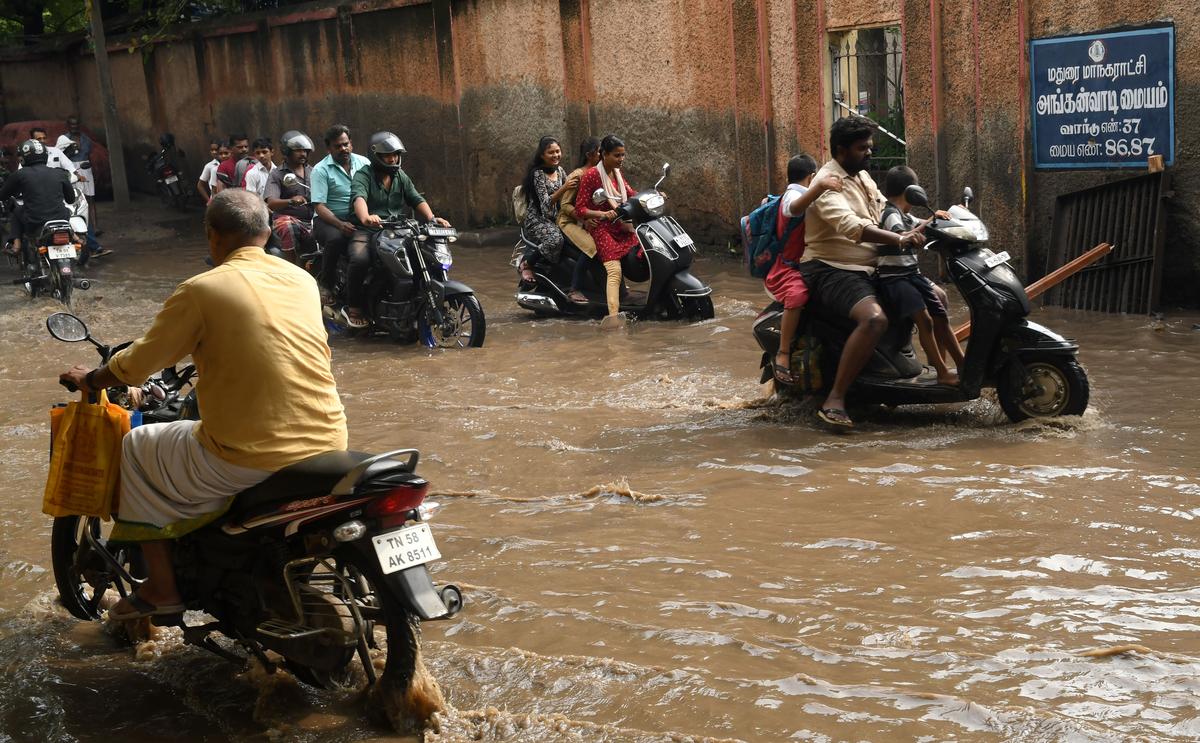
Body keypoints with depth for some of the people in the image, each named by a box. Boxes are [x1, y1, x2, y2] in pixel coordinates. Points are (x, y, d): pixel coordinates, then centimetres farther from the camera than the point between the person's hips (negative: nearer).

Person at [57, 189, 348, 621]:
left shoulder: (201, 290, -8)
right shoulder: (303, 279, 8)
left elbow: (137, 365, 0)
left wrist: (89, 379, 22)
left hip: (250, 457, -6)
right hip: (327, 441, 6)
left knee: (137, 448, 20)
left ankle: (161, 589, 23)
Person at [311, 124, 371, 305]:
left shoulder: (363, 163, 10)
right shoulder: (321, 170, -2)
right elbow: (319, 206, -10)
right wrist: (340, 224, -26)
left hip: (359, 217, 4)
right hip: (329, 219, -3)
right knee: (336, 238, -37)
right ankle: (326, 285, -16)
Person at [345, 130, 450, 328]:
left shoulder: (401, 177, 19)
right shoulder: (363, 176, -3)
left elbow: (417, 200, 9)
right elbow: (359, 198, -24)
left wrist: (432, 219, -12)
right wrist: (366, 218, -46)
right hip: (367, 231, -6)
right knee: (360, 259, -35)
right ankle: (354, 308, -16)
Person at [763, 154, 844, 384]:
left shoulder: (792, 193, 19)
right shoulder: (793, 195, -13)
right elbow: (795, 207, -40)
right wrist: (820, 186, -56)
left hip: (801, 267, 11)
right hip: (786, 270, -11)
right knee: (797, 295, -39)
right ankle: (783, 355, -38)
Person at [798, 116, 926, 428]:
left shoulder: (862, 176, 16)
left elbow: (886, 211, 28)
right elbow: (848, 224, -33)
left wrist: (919, 226, 11)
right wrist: (899, 239, -40)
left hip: (867, 268, 10)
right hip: (831, 270, -10)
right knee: (874, 319, -37)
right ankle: (834, 400, -33)